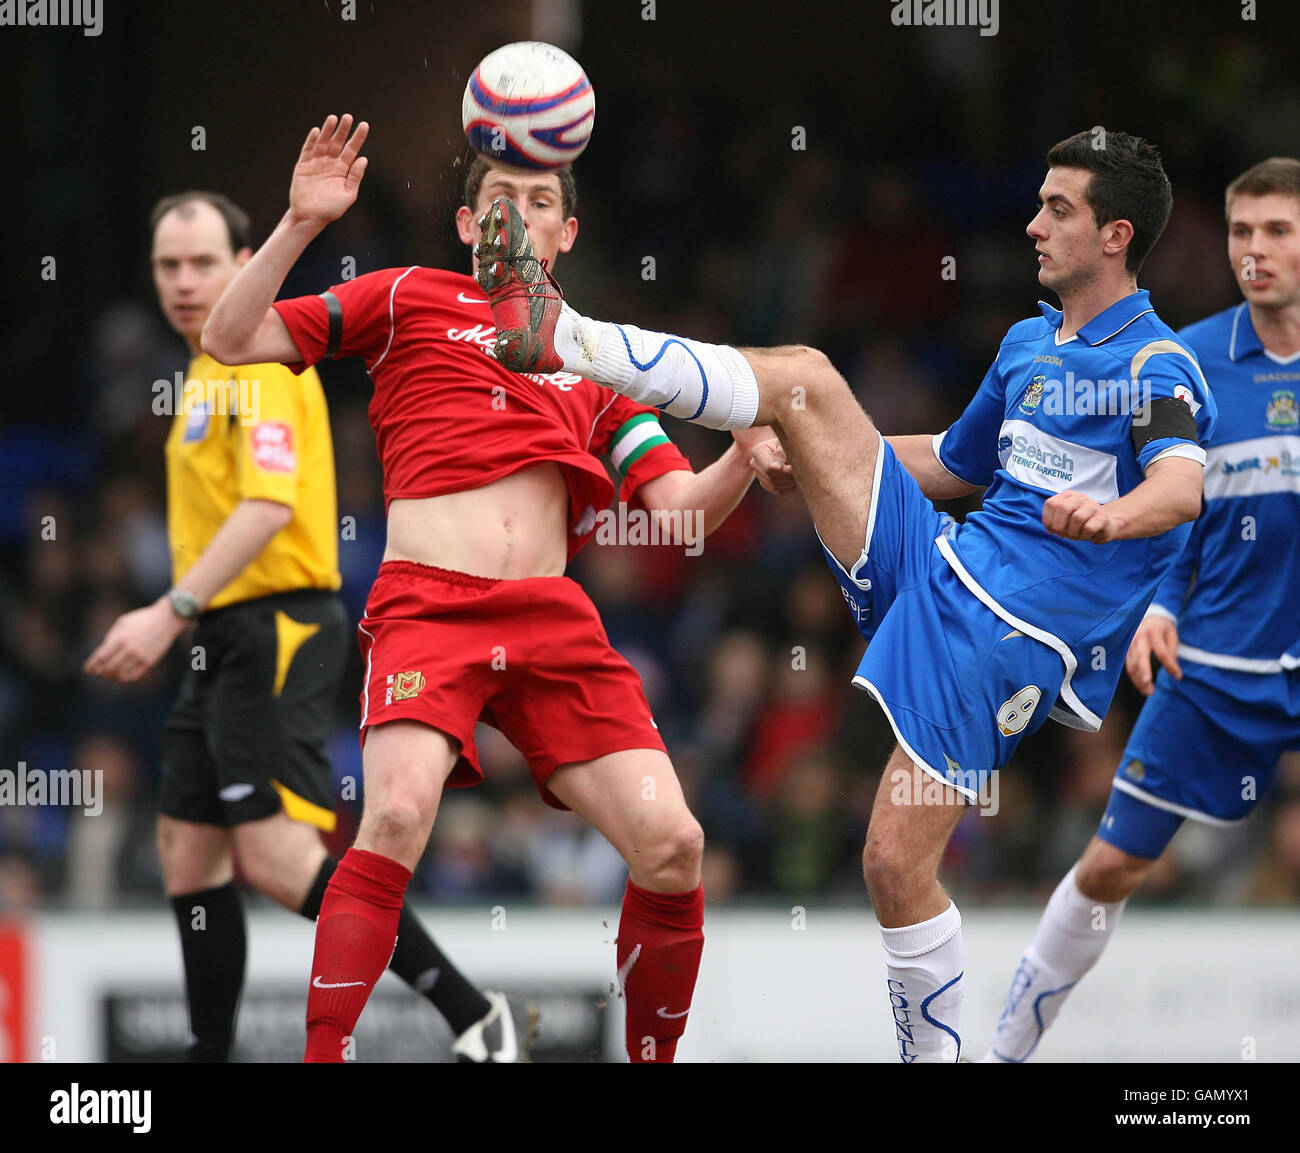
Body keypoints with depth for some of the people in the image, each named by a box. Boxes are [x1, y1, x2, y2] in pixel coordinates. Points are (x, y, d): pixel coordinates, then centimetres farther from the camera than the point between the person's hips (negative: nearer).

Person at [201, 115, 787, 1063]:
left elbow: (680, 506, 17)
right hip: (429, 603, -3)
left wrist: (744, 460, -4)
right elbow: (232, 341, 11)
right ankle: (323, 1054, -23)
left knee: (670, 844, -11)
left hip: (554, 620, 3)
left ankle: (654, 1055, 10)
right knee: (399, 815, -29)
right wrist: (301, 224, -1)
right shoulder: (413, 299, 15)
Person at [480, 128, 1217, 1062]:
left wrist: (1109, 514, -55)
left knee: (896, 862, -12)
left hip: (1010, 647, -7)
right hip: (939, 562, 7)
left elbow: (1184, 481, -32)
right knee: (806, 379, -6)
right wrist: (817, 450, 29)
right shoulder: (1028, 345, 17)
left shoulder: (1158, 366, -10)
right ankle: (556, 336, -4)